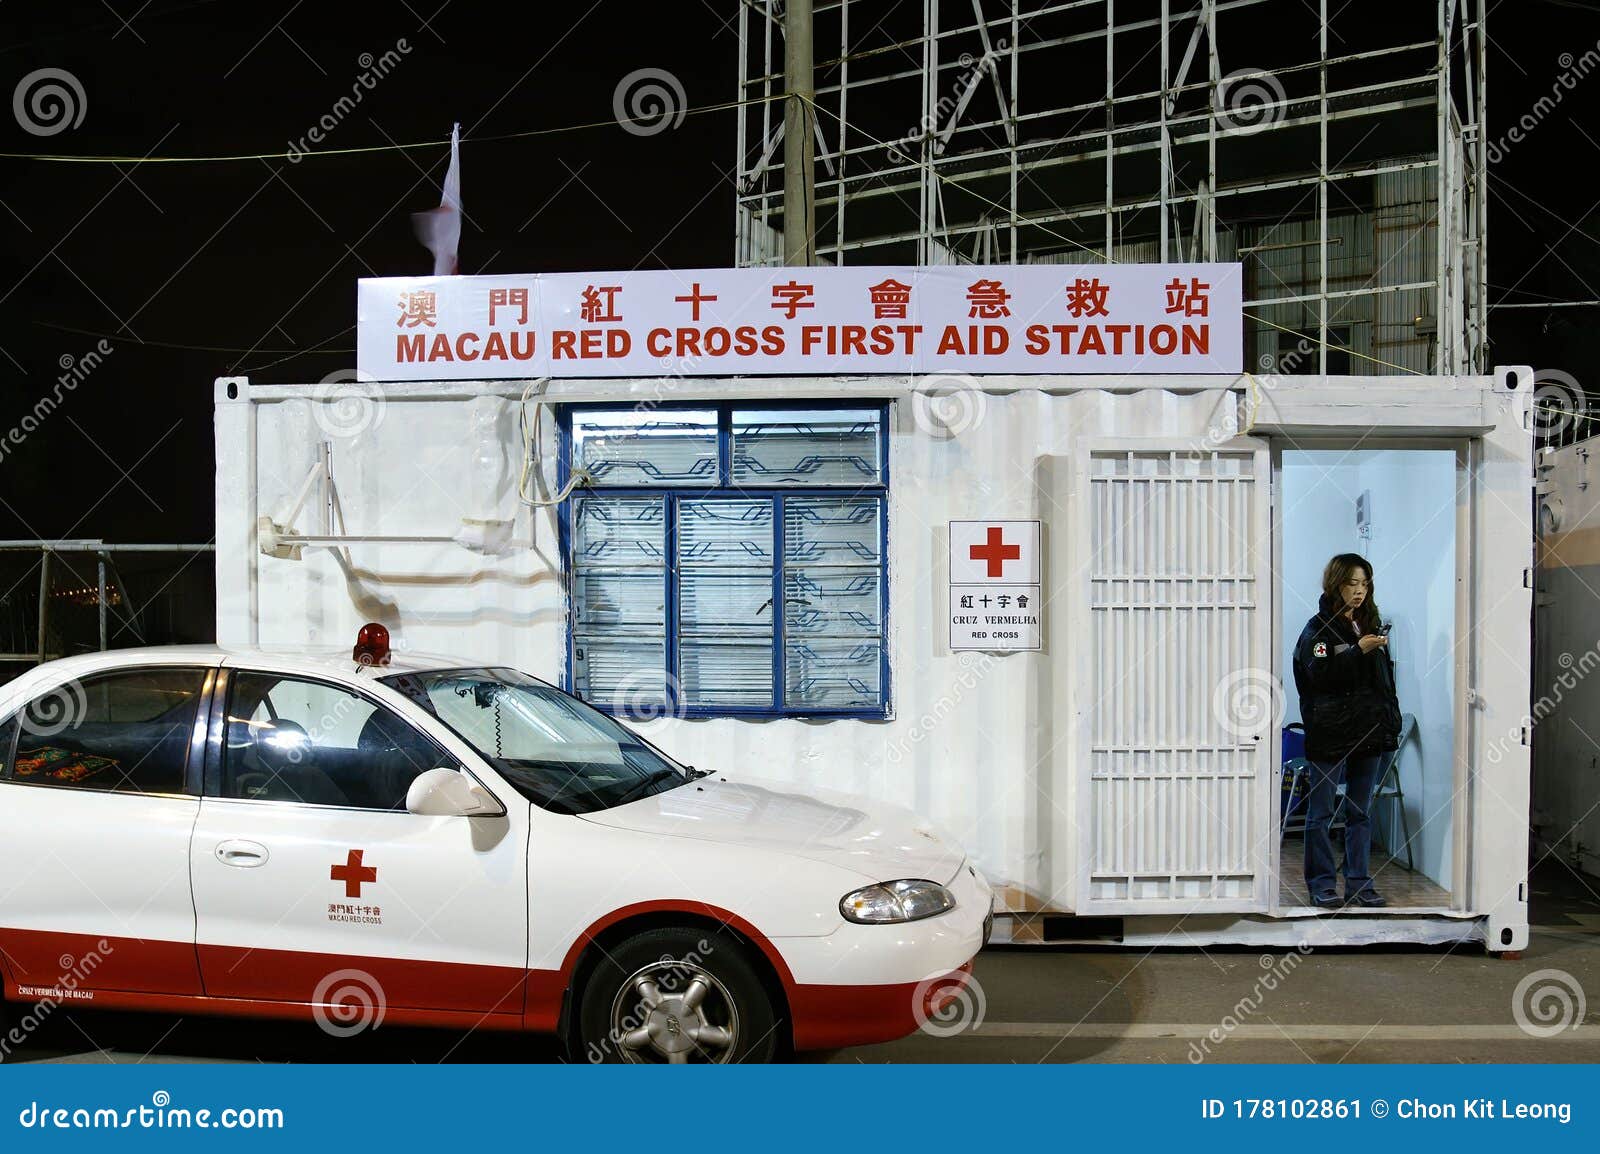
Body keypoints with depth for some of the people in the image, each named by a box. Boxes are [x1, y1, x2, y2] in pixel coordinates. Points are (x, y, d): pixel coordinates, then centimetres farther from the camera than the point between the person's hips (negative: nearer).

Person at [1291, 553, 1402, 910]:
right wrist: (1359, 650, -22)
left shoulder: (1370, 624, 14)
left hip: (1368, 732, 6)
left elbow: (1385, 678, 17)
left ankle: (1360, 883, 17)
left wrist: (1391, 721, 10)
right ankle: (1322, 884, 9)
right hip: (1330, 733, -6)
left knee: (1361, 812, 10)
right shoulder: (1318, 627, -5)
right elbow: (1320, 674, -17)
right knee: (1321, 812, 2)